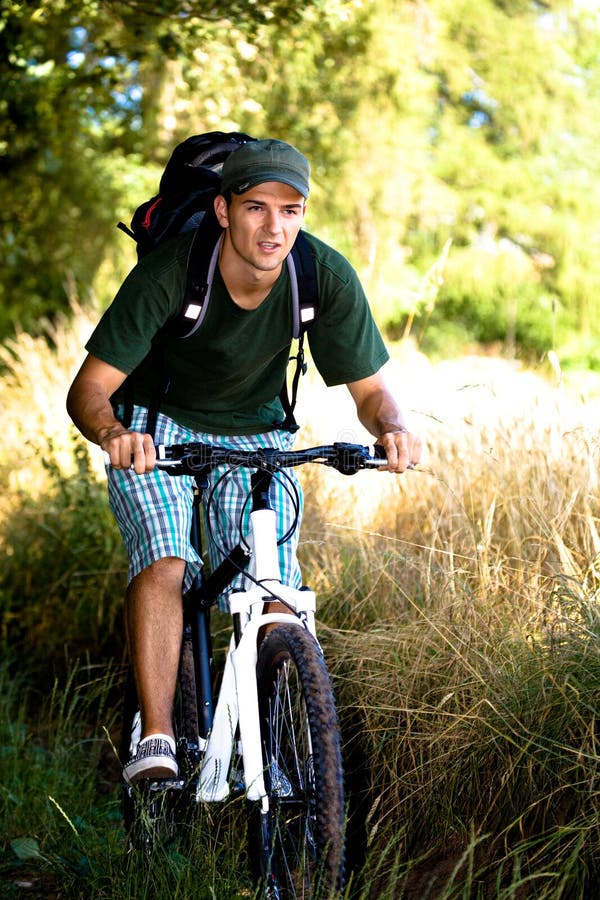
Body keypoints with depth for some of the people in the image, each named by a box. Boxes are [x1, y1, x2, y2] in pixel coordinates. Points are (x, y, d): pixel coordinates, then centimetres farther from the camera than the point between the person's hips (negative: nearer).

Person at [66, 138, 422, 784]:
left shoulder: (326, 276, -22)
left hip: (256, 434, 2)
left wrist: (391, 427, -34)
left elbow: (369, 390, -11)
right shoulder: (170, 272, -28)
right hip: (155, 429, -2)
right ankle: (156, 742, -19)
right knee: (163, 564, -26)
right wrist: (113, 433, -47)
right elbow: (89, 389, -25)